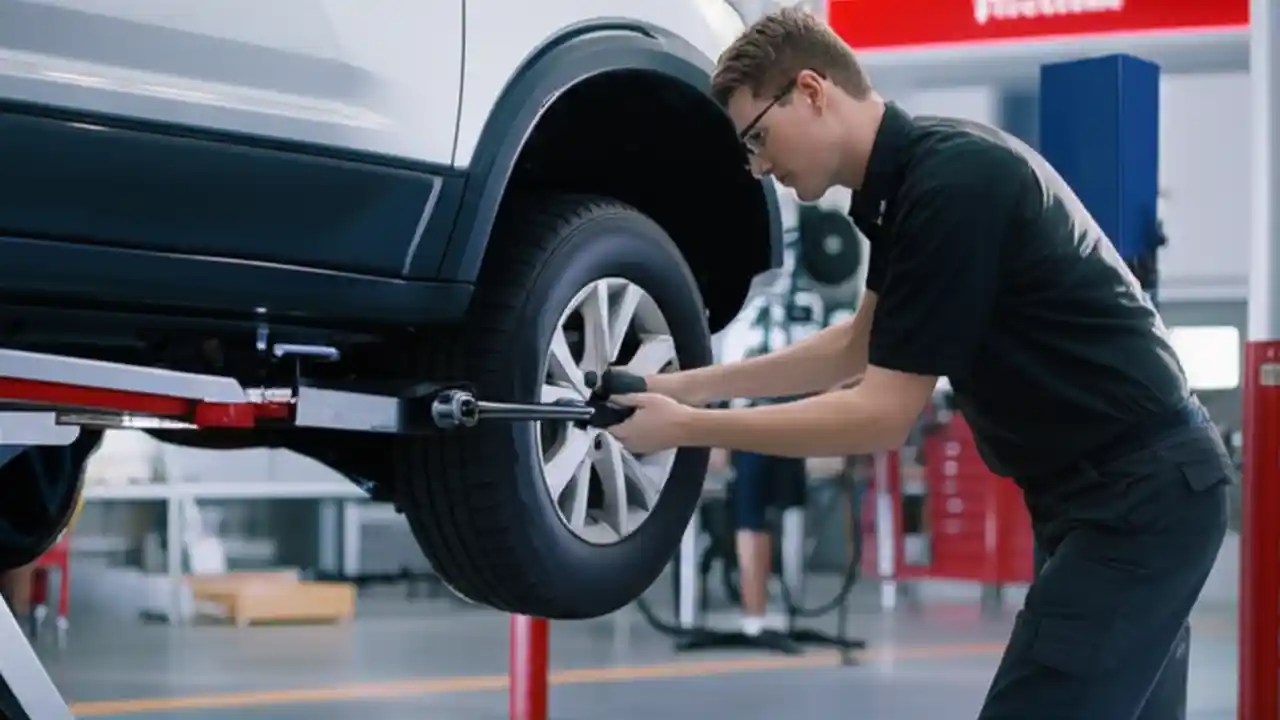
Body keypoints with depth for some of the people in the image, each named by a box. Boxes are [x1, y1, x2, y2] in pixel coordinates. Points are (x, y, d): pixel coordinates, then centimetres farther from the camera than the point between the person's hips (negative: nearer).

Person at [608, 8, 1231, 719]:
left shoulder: (951, 183, -21)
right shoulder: (915, 173, 9)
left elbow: (884, 415, -19)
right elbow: (860, 345, 23)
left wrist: (687, 428, -12)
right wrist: (690, 385, 17)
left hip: (1140, 492, -10)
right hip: (1130, 483, 10)